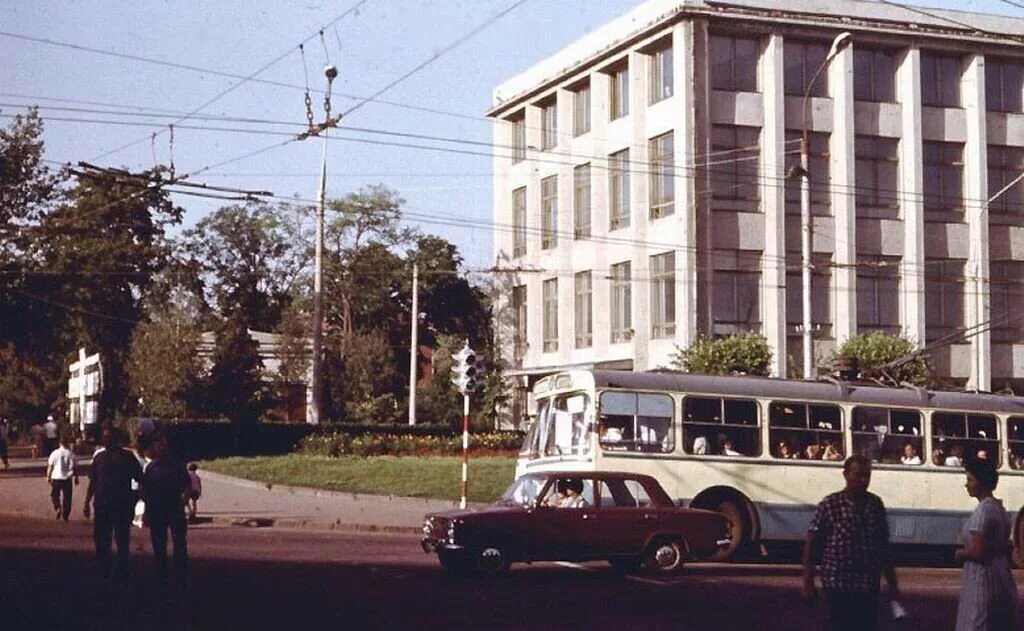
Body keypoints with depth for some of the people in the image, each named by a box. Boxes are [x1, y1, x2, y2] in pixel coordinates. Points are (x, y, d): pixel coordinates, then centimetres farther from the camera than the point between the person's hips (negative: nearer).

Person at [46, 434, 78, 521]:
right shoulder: (71, 454, -5)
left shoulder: (55, 453, -4)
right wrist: (76, 477, 7)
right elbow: (74, 467, -3)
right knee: (67, 498, 7)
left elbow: (50, 466, -1)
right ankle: (65, 515, 6)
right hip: (67, 478, 0)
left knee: (54, 495, 17)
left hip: (56, 478, 0)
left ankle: (58, 508, -7)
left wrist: (48, 476, 10)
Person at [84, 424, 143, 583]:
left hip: (122, 506, -4)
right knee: (100, 540, 7)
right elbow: (92, 482, 14)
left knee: (122, 540, 0)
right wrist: (87, 502, 9)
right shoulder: (99, 457, 10)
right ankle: (104, 573, 18)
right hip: (102, 505, 4)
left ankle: (121, 574, 7)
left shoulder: (127, 457, -1)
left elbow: (139, 479, 0)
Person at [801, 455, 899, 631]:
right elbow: (810, 544, -4)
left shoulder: (876, 504, 6)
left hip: (869, 587, 4)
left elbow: (883, 545, 13)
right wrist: (808, 583, -8)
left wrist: (892, 582, 13)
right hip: (839, 586, -4)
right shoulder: (830, 505, -6)